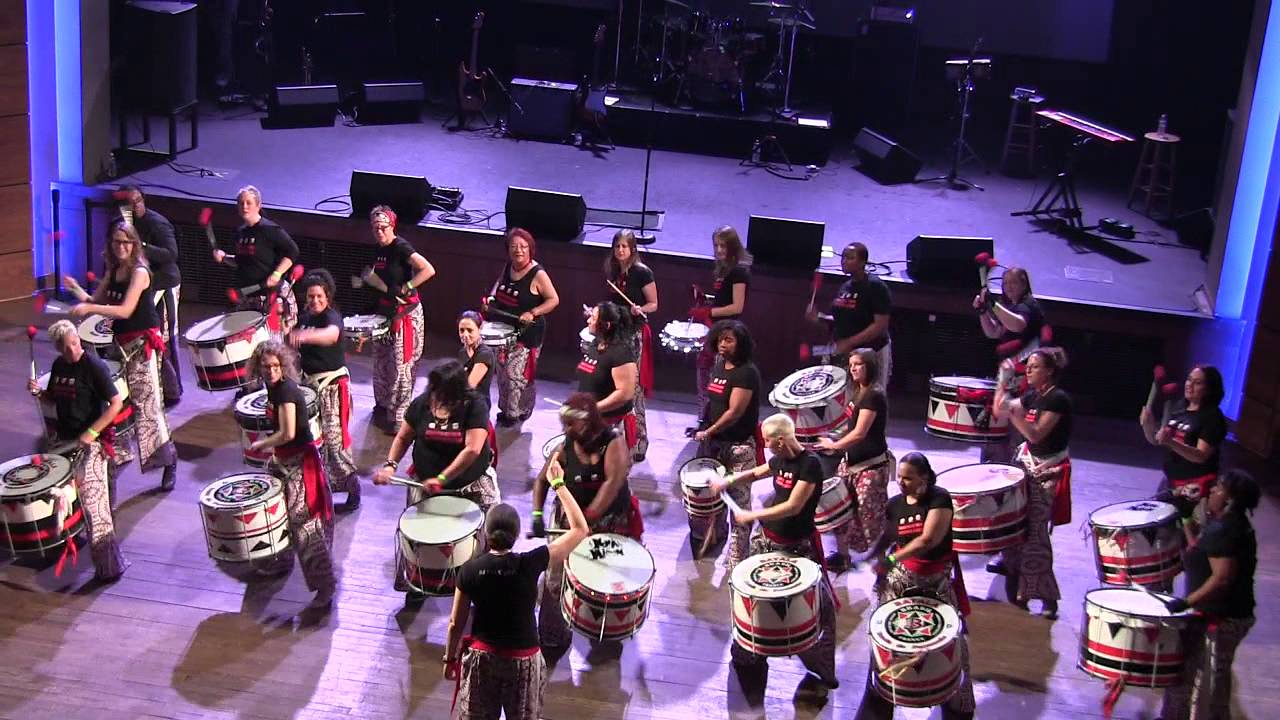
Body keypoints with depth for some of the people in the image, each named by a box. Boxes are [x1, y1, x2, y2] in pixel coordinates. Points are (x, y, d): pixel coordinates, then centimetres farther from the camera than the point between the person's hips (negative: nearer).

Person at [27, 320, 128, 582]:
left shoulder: (93, 366, -15)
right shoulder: (58, 365, 7)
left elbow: (117, 403, -17)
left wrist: (91, 432, -21)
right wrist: (38, 392, -1)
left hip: (89, 442, -7)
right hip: (62, 438, 8)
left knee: (92, 503, -10)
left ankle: (110, 565, -6)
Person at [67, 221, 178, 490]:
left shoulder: (139, 272, -13)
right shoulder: (113, 271, 11)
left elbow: (125, 310, -21)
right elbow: (95, 301, 12)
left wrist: (88, 309, -26)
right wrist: (76, 289, -7)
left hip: (143, 342, -8)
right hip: (123, 342, 8)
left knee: (146, 400, -10)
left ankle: (168, 459, -4)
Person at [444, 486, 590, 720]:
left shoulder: (470, 570, -13)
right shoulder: (529, 564, -19)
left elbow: (456, 623, -3)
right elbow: (580, 529, -13)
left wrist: (450, 659, 13)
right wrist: (559, 484, -6)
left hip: (481, 657, 2)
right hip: (523, 660, -1)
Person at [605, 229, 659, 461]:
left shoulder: (642, 272, -11)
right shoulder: (612, 271, 8)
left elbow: (653, 305, -7)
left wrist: (639, 309, -25)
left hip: (635, 332, -7)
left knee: (633, 387, -8)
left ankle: (640, 440, -2)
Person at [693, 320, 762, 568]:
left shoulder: (747, 373, -16)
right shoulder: (719, 366, 9)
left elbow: (734, 412, -19)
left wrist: (708, 432, -11)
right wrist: (704, 427, 10)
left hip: (739, 446, -8)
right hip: (716, 443, 8)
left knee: (739, 502, -3)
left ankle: (737, 562, 1)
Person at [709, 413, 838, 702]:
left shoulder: (810, 464, -22)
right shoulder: (780, 460, 1)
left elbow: (793, 506, -26)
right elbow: (757, 472, 22)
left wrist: (752, 516, -21)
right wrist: (728, 481, 7)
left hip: (798, 547, -7)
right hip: (768, 540, 7)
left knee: (814, 608, -1)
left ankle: (822, 674, 10)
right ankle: (748, 656, 33)